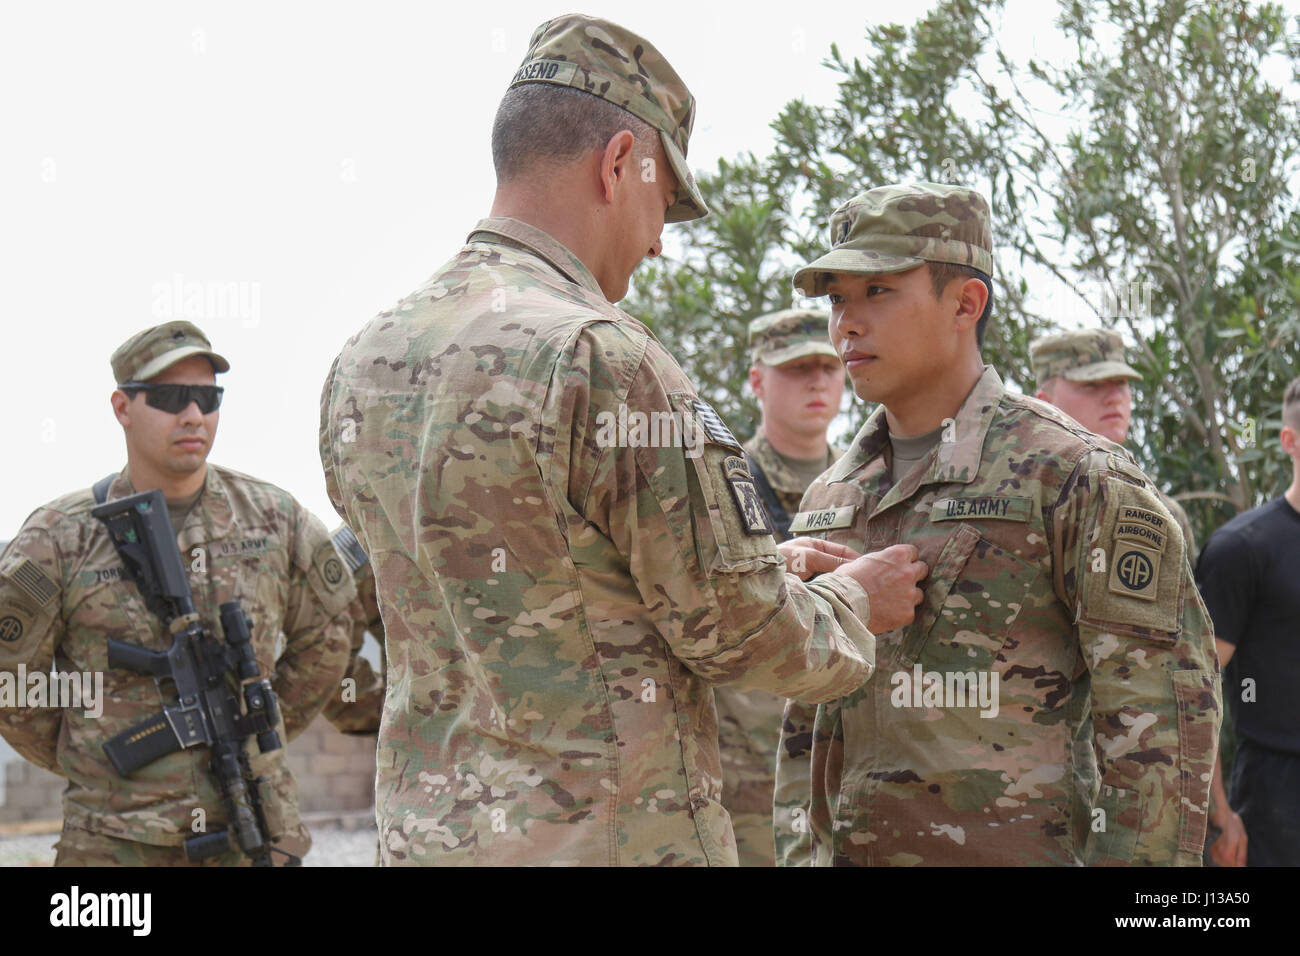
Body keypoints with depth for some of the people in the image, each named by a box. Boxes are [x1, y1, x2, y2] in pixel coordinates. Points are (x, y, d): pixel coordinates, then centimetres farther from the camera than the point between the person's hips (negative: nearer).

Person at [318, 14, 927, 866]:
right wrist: (853, 598, 8)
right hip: (614, 838, -7)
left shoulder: (361, 367, 7)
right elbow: (746, 635, -13)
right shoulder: (602, 361, -18)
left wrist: (764, 566, 19)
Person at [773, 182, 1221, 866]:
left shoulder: (1076, 476, -6)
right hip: (846, 848, 6)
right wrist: (800, 855, 13)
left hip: (1014, 850, -6)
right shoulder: (830, 500, 14)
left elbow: (1164, 712, -9)